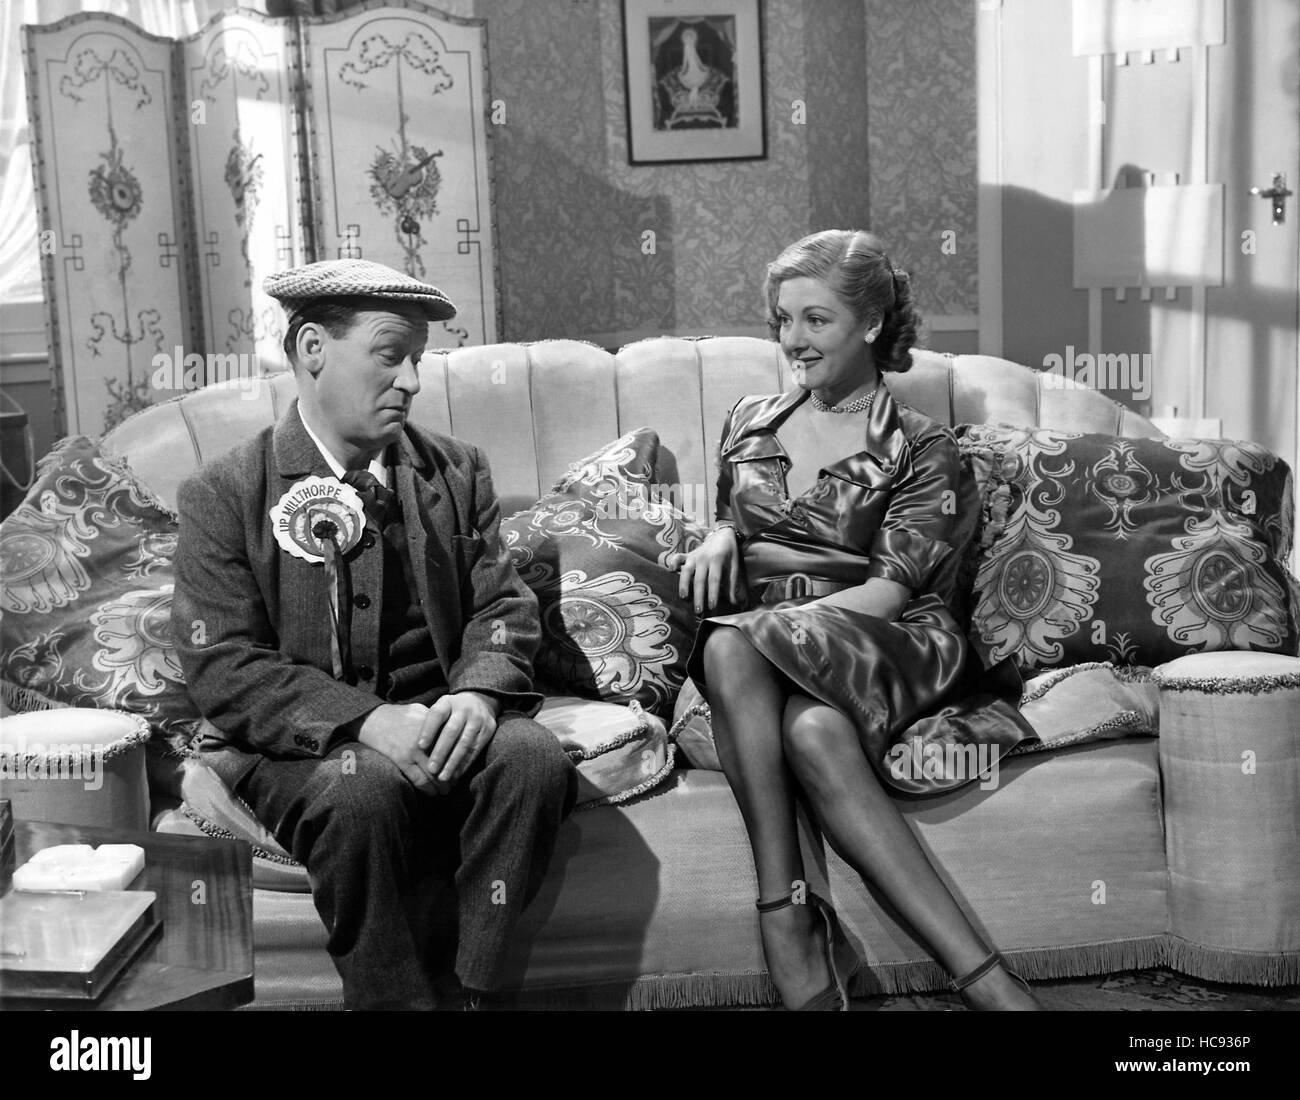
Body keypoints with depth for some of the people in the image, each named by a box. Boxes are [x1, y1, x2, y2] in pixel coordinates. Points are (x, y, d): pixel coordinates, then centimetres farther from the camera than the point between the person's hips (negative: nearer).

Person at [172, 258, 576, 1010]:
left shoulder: (458, 471, 11)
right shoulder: (223, 497, 0)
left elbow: (503, 605, 6)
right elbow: (223, 667, -8)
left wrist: (478, 692, -18)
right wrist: (365, 721, -23)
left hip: (438, 723, 3)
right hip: (298, 743, -3)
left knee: (533, 754, -27)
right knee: (362, 791, -35)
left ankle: (468, 991, -16)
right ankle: (399, 998, -15)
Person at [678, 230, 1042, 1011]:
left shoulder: (921, 448, 5)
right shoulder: (750, 424, 19)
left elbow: (888, 591, -6)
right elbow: (730, 531, 29)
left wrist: (770, 622, -18)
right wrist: (720, 537, 4)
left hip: (893, 651, -3)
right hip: (778, 667, 3)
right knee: (815, 729, -35)